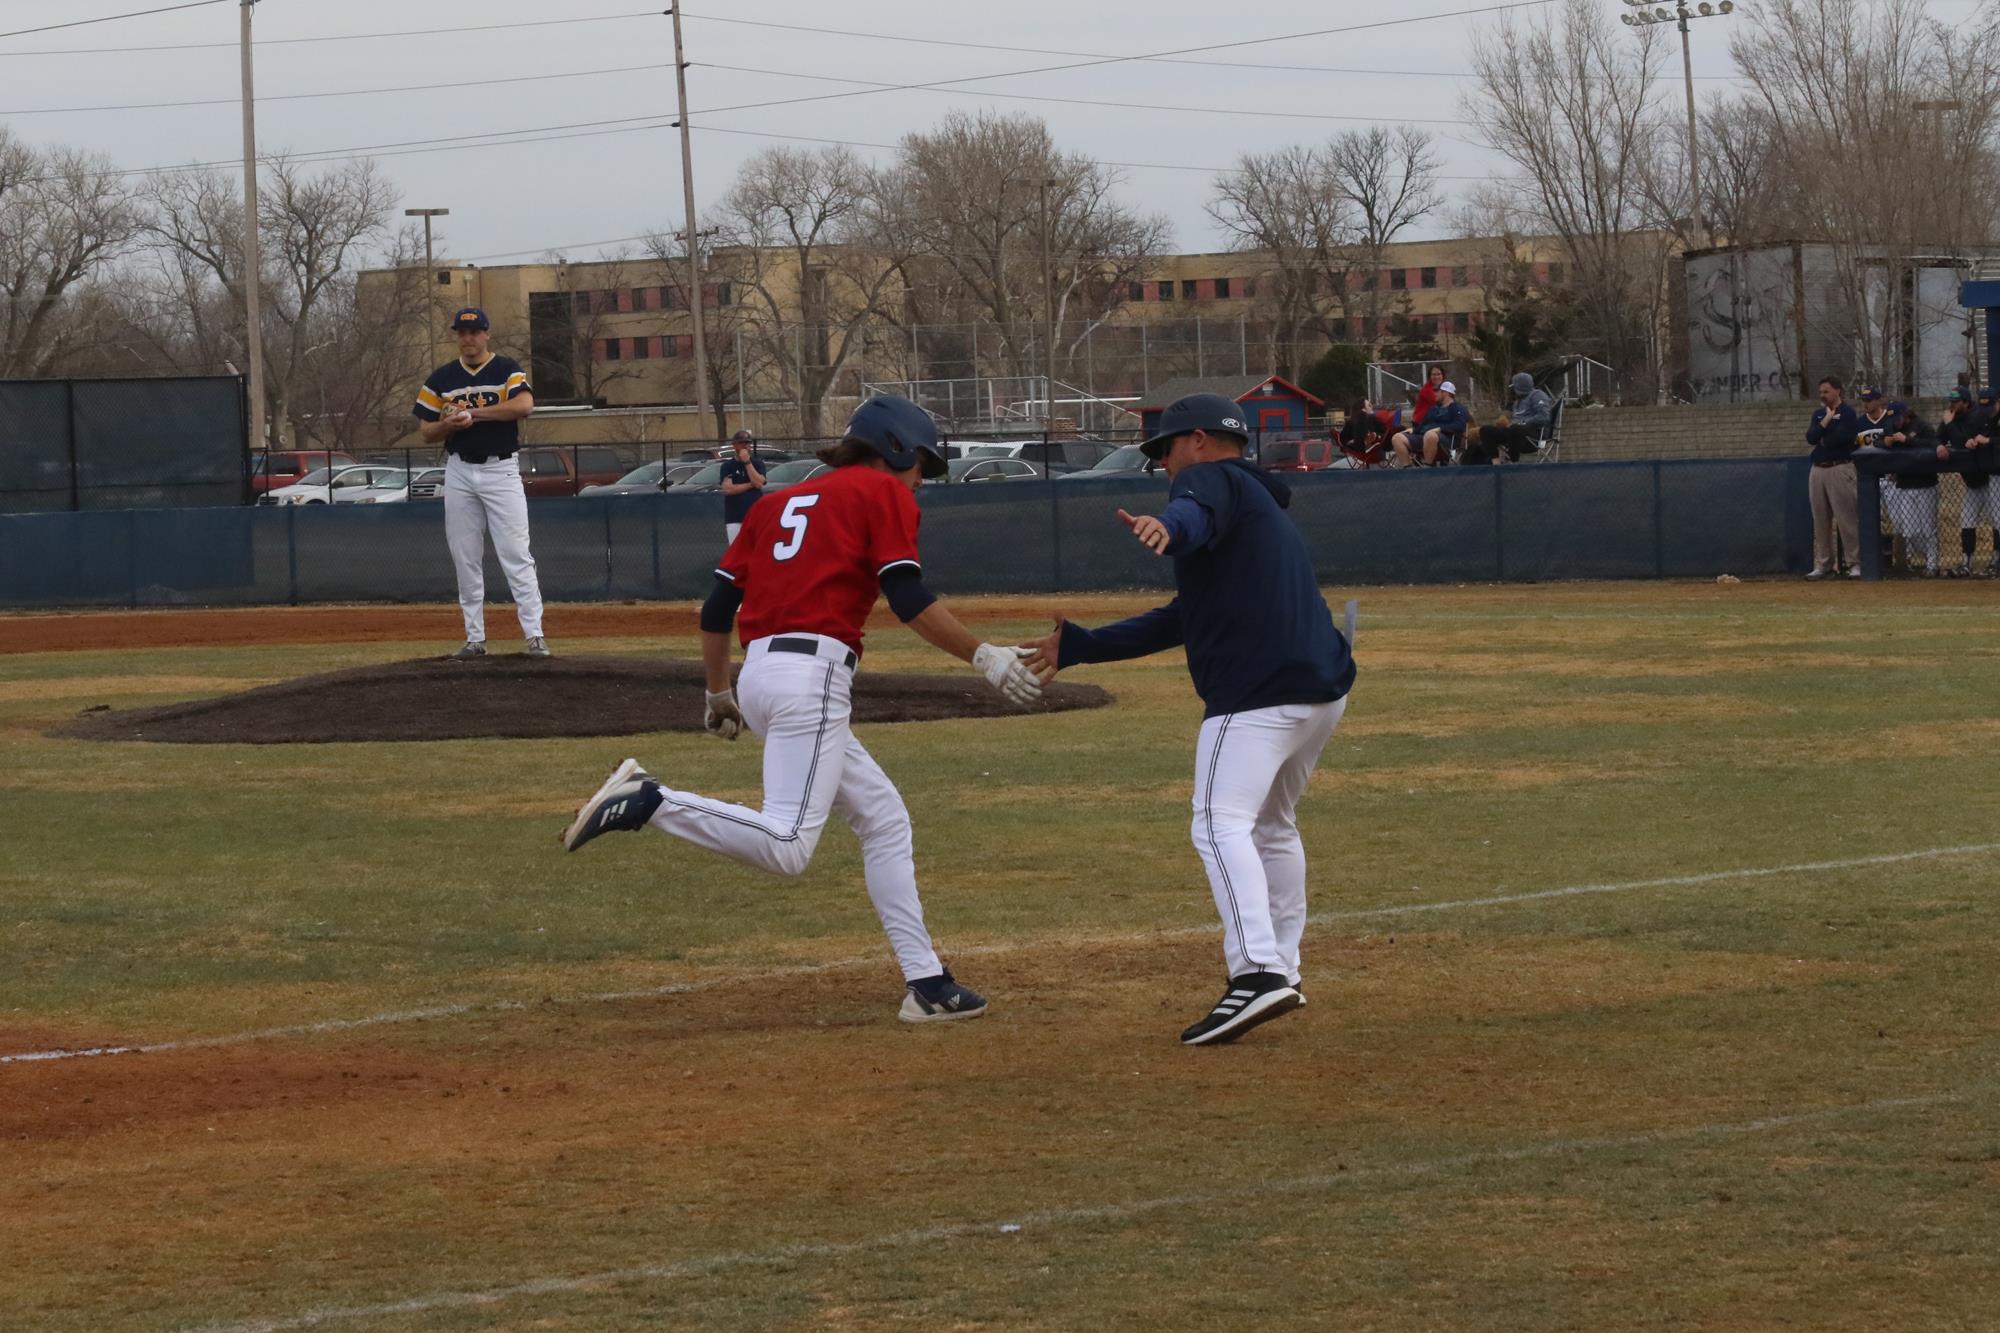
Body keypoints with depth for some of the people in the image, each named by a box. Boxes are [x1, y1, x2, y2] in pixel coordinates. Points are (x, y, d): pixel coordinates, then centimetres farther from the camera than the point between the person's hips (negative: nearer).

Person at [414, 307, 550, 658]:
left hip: (501, 470, -3)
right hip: (459, 473, 3)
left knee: (516, 555, -9)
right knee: (465, 560, 4)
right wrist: (447, 425, -13)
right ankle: (475, 638, 9)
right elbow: (426, 432, 9)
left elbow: (524, 405, -19)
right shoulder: (441, 378, 9)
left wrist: (473, 413, -21)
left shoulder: (507, 370, 0)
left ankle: (534, 635, -12)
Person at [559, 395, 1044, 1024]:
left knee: (883, 818, 14)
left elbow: (717, 605, 21)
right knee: (786, 846, -18)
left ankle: (926, 983, 10)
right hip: (812, 673, -9)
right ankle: (647, 802, -24)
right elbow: (909, 600, -8)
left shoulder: (782, 501, 25)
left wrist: (718, 694, 32)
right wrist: (983, 657, -4)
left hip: (760, 673, 9)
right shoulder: (884, 493, 5)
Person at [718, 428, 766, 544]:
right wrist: (751, 484, -4)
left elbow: (759, 483, -8)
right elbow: (728, 489, -9)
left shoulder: (757, 464, 10)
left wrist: (747, 462, -8)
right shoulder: (728, 466, 5)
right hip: (735, 520, -1)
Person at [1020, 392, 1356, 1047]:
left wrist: (1168, 528, -50)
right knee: (1272, 824, 26)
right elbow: (1176, 623, 30)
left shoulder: (1214, 478, 3)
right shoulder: (1269, 512, 31)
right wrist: (1079, 646, 30)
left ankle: (1258, 973, -35)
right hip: (1323, 690, 10)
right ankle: (1281, 970, 31)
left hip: (1258, 692, -10)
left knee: (1222, 823, -19)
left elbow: (1196, 514, -27)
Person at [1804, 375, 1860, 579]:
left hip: (1839, 469, -6)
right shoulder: (1819, 414, 17)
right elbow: (1811, 438, 2)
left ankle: (1855, 563, -8)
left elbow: (1844, 436, -16)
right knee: (1820, 520, 7)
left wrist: (1823, 441, -1)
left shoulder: (1847, 413, -2)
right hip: (1818, 470, 6)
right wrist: (1826, 420, -7)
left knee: (1846, 518, -9)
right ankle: (1823, 564, 12)